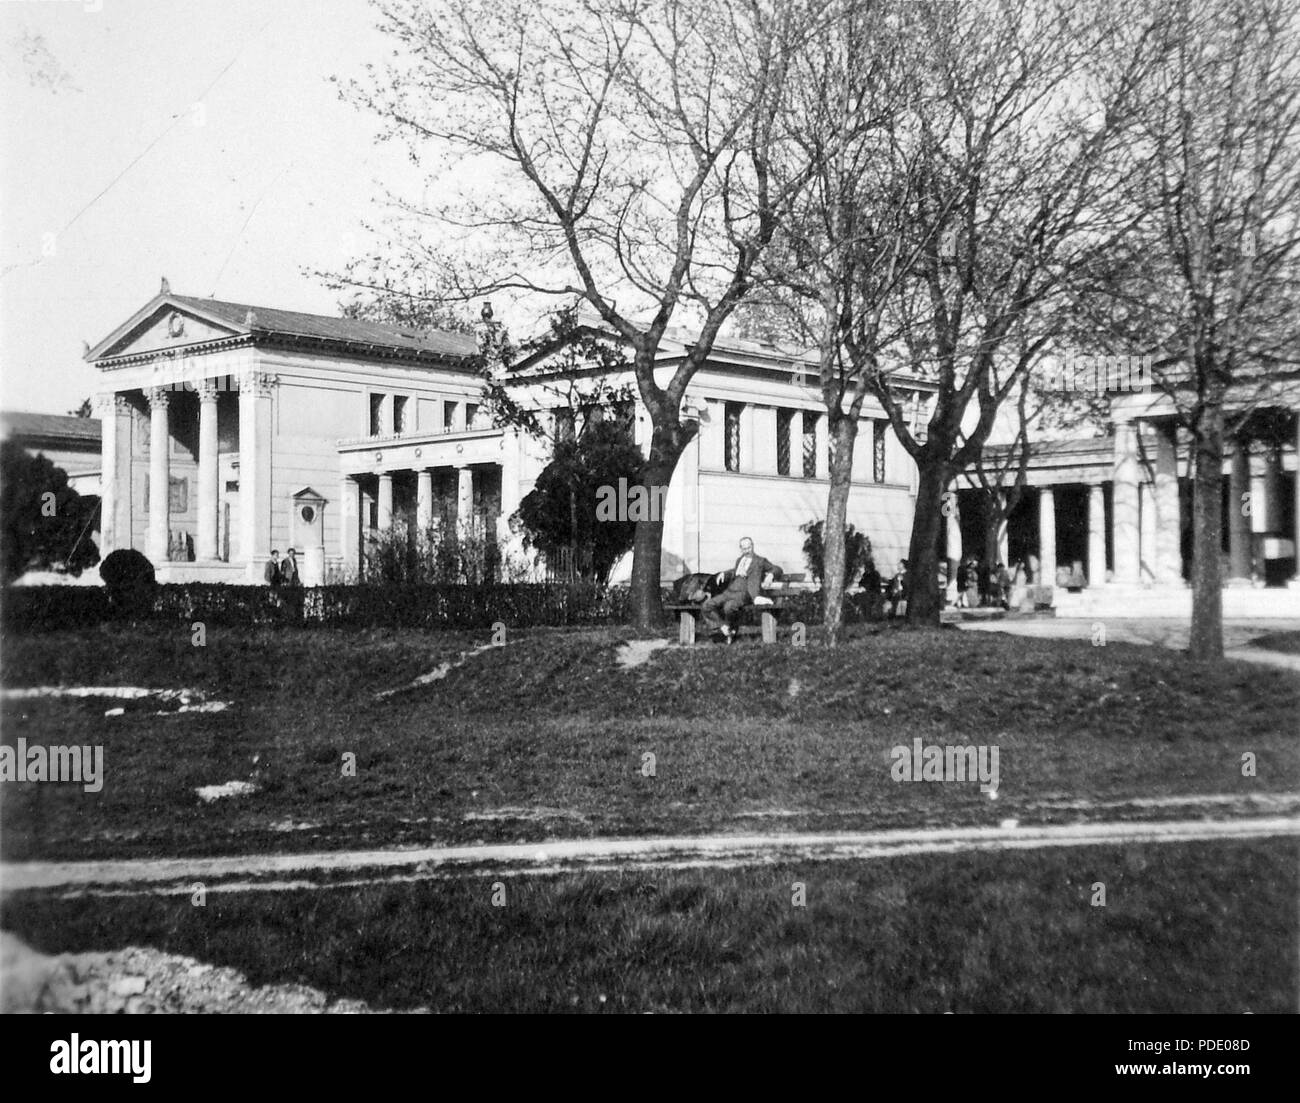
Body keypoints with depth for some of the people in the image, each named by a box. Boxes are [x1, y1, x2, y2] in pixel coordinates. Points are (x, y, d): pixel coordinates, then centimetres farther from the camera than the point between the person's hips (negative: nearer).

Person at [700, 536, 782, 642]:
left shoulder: (760, 561, 10)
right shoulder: (739, 560, 27)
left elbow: (778, 570, 10)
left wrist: (771, 575, -12)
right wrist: (724, 573, 25)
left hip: (744, 594, -6)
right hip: (729, 592, 6)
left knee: (729, 606, -38)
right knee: (707, 606, -18)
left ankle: (730, 629, -11)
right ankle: (724, 628, -18)